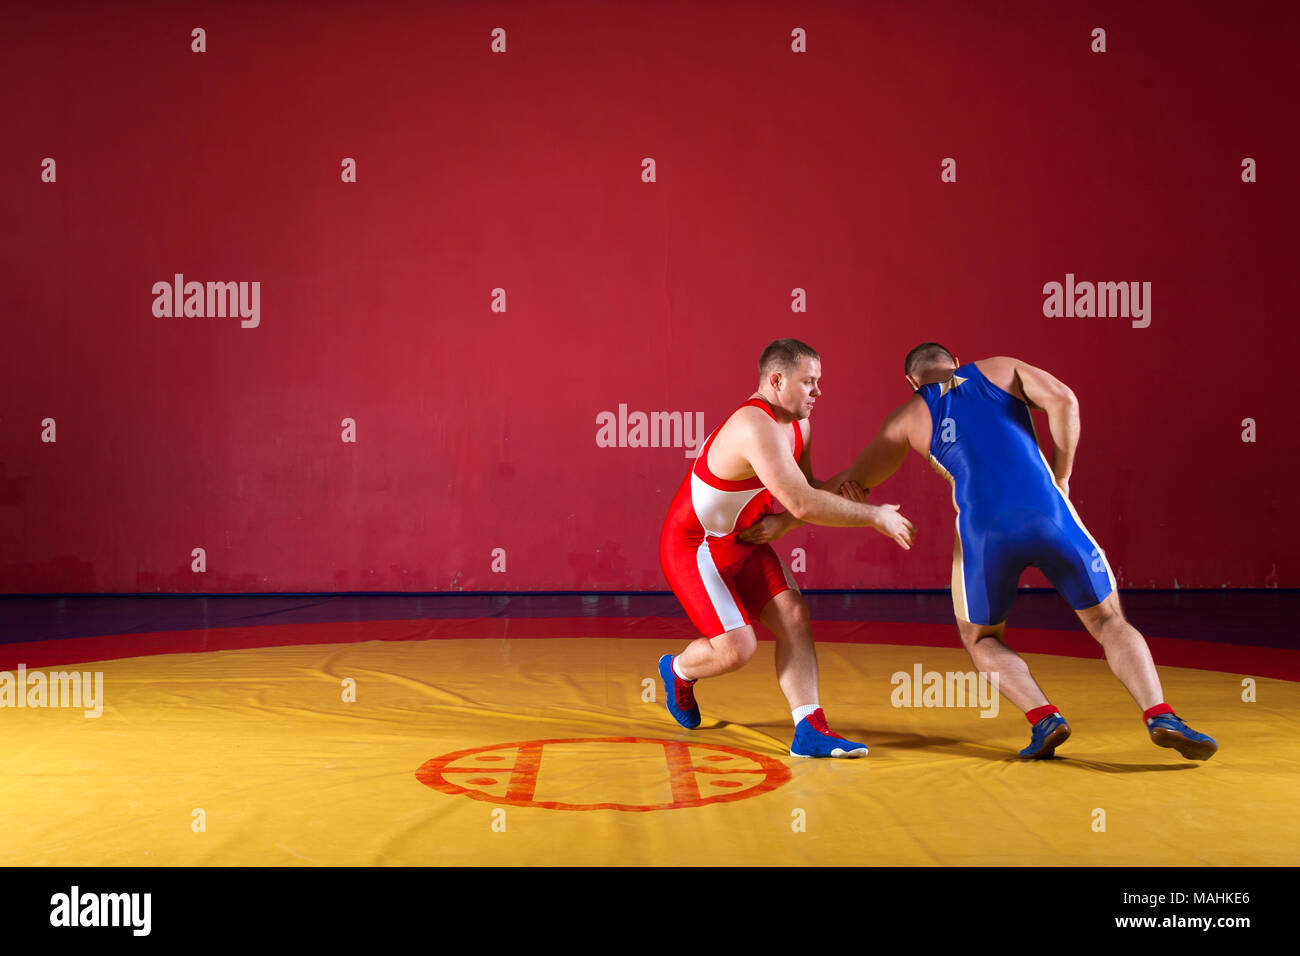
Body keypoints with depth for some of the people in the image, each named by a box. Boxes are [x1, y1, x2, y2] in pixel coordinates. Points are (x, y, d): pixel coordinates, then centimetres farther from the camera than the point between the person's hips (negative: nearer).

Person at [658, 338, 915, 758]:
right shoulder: (756, 428, -31)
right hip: (693, 546, -9)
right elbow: (801, 504, -37)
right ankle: (678, 672, 21)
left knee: (794, 616, -7)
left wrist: (837, 491, -13)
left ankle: (810, 731, -9)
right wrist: (875, 516, -30)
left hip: (742, 542, 9)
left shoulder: (797, 425, 2)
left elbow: (805, 487, 10)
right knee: (737, 648, -13)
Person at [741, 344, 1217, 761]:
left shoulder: (909, 416, 22)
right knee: (1108, 621, 15)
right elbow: (1063, 401, 3)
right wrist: (1059, 480, 10)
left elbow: (852, 483, 26)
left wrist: (785, 521, 37)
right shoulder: (1001, 370, 22)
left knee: (981, 639, 24)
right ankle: (1159, 716, -8)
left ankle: (1043, 717, 0)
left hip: (983, 530, 0)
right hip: (1047, 514, 0)